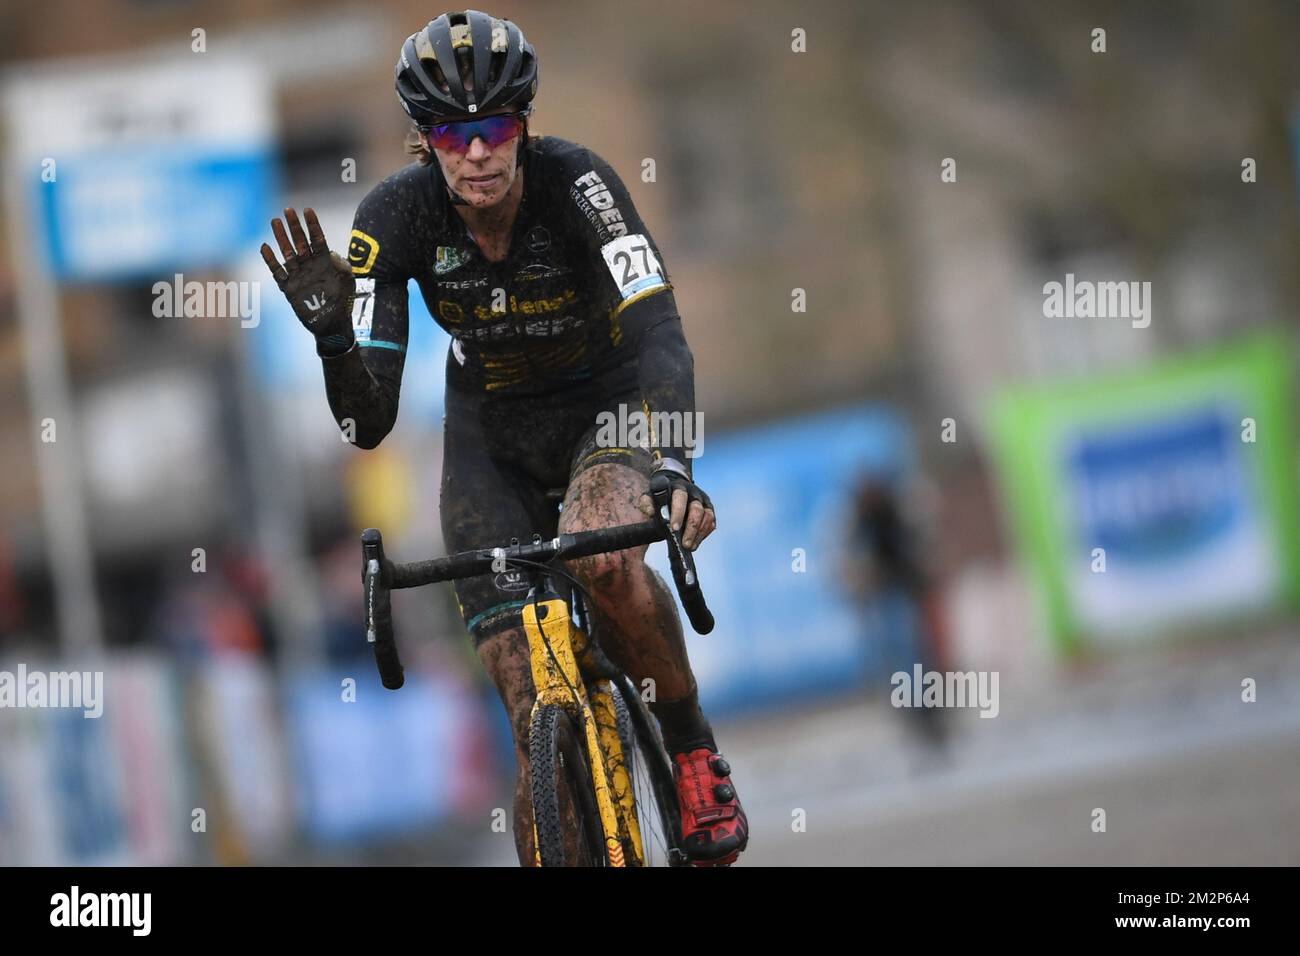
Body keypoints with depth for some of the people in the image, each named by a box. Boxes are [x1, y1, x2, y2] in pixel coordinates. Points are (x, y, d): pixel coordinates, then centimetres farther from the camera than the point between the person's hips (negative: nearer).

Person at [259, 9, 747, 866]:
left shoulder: (575, 182, -29)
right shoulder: (397, 216, -23)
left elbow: (659, 335, -38)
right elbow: (369, 423, -24)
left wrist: (674, 467, -56)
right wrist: (331, 333, -44)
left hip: (607, 399, -2)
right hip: (491, 427, 2)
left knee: (602, 555, -35)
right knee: (538, 719, -10)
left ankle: (693, 747, -9)